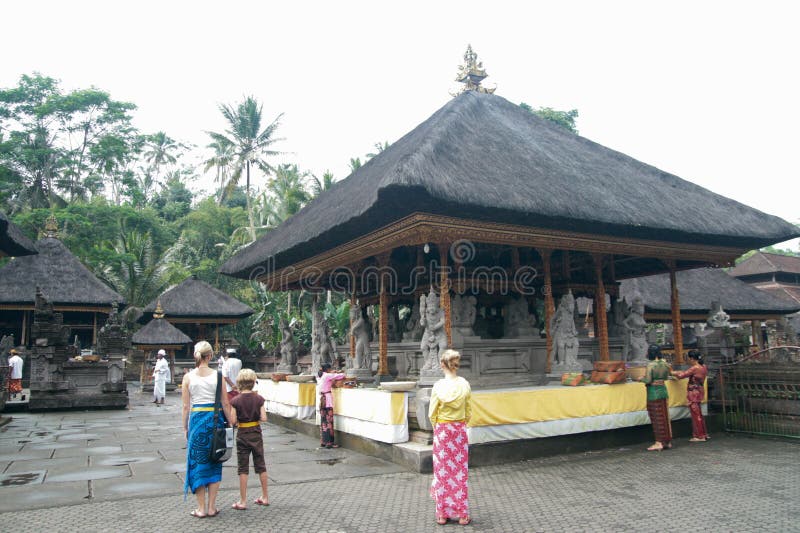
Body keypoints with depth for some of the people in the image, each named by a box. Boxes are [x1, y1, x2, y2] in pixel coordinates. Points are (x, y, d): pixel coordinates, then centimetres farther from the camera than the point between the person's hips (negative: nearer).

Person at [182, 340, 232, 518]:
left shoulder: (188, 377, -2)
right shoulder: (217, 375, -4)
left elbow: (186, 406, -1)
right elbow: (225, 404, -3)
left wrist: (185, 427, 9)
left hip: (196, 418, 0)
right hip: (215, 418, 0)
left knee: (197, 462, 10)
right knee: (214, 463, 11)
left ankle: (201, 508, 14)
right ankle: (211, 507, 16)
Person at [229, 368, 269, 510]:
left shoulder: (236, 400, -11)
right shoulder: (258, 399, -7)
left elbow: (233, 421, -12)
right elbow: (263, 418, -10)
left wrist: (240, 418, 7)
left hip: (242, 436, -2)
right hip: (256, 434, 2)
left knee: (243, 469, 5)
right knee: (261, 466, 14)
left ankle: (243, 501, 8)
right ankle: (265, 497, 23)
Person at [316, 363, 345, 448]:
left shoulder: (320, 376, 10)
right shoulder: (328, 376, -12)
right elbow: (341, 375, -12)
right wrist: (342, 374, 10)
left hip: (322, 399, 8)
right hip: (327, 398, -8)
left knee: (323, 420, 13)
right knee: (328, 421, -3)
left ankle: (323, 441, 18)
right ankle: (329, 442, 0)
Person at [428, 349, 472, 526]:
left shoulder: (439, 386, -12)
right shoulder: (465, 385, -6)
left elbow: (432, 414, -6)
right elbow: (468, 412, 2)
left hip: (442, 431, -2)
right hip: (460, 431, 2)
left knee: (442, 471, 8)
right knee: (460, 473, 10)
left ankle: (442, 514, 16)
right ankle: (462, 514, 16)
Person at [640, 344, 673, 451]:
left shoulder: (651, 364, -17)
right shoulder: (664, 363, 2)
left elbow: (648, 380, -18)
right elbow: (666, 377, 12)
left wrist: (641, 378, 1)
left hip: (653, 391, -6)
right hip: (663, 390, 6)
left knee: (657, 417, 1)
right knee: (664, 416, 14)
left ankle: (659, 443, 4)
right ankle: (668, 441, 22)